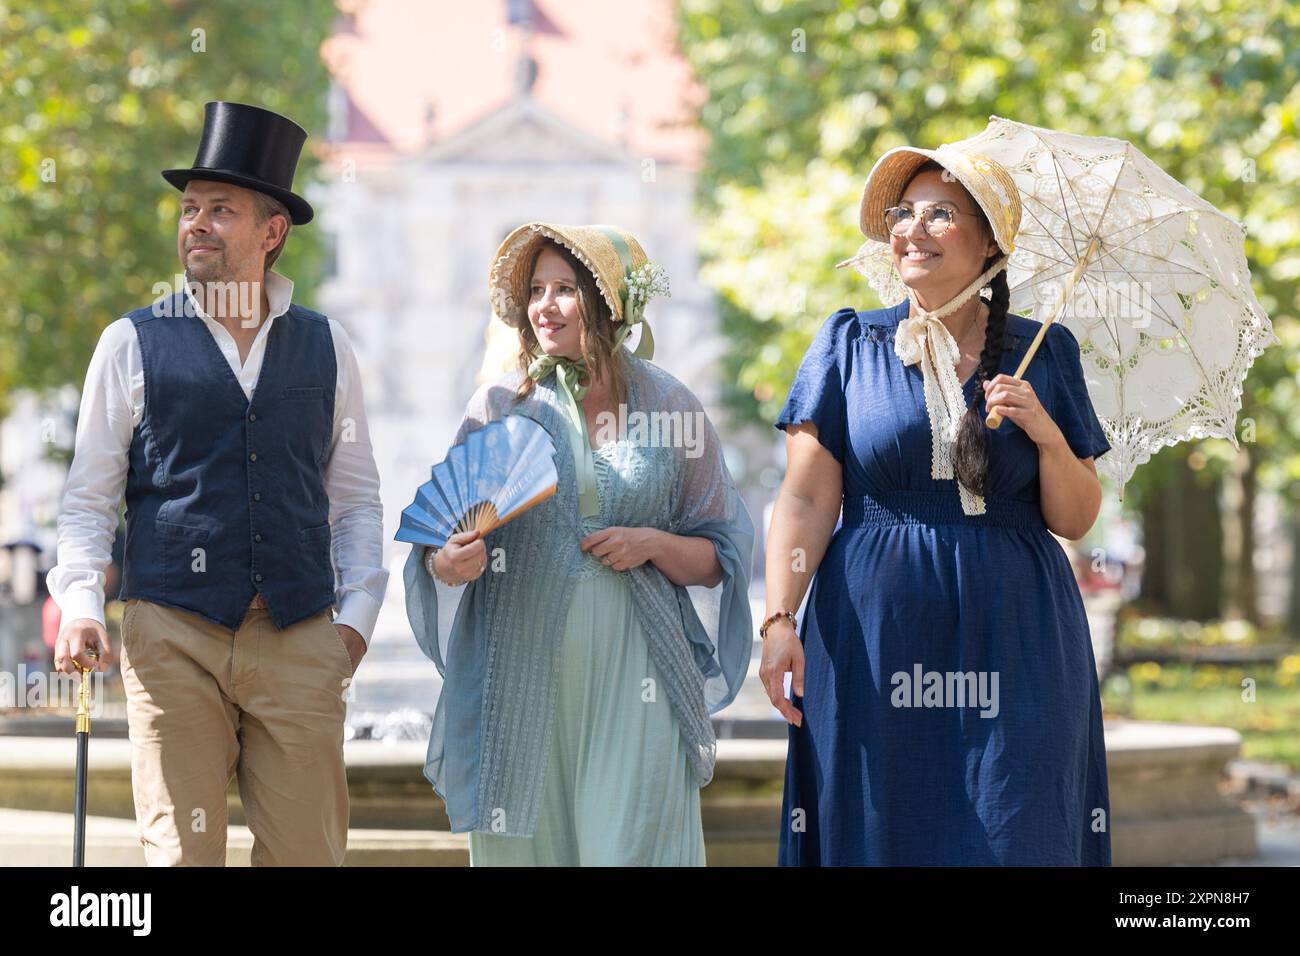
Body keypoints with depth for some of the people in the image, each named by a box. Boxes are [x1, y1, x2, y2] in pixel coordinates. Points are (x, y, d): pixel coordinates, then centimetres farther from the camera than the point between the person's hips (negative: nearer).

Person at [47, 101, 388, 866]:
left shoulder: (326, 348, 11)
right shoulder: (133, 345, 6)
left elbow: (356, 498, 14)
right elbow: (88, 499, 6)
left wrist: (358, 615, 3)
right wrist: (80, 606, -8)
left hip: (300, 640, 2)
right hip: (173, 638, -2)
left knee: (309, 850, 1)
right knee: (181, 852, -2)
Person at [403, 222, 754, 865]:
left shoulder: (668, 405, 7)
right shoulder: (500, 405, 7)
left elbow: (719, 558, 10)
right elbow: (442, 540, 6)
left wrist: (654, 544, -9)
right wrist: (447, 563, -16)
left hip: (632, 681, 0)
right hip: (521, 676, 1)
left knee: (628, 846, -6)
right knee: (523, 844, 0)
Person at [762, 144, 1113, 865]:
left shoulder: (1043, 353, 8)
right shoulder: (850, 342, 6)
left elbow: (1075, 520, 7)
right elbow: (806, 497, -1)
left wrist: (1048, 434, -11)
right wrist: (779, 619, -12)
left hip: (1015, 641, 1)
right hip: (875, 636, 0)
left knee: (1016, 839, -3)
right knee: (877, 833, 0)